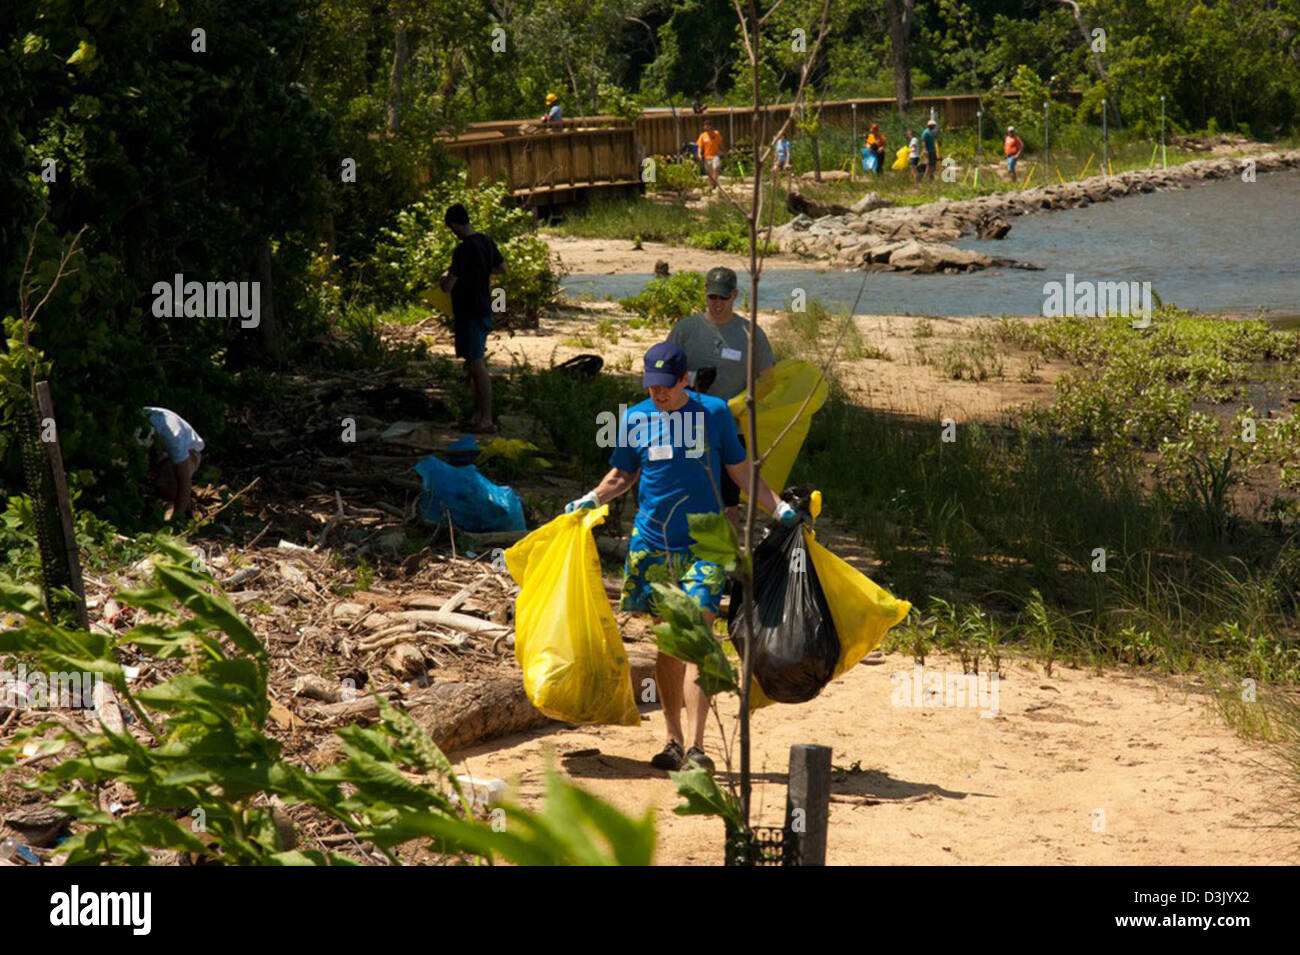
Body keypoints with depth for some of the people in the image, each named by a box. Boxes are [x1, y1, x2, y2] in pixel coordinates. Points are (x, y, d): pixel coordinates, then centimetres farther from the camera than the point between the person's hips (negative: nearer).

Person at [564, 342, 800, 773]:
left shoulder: (713, 412, 1)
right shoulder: (635, 418, 6)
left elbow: (740, 469, 10)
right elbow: (621, 475, 17)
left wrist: (780, 508, 5)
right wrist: (591, 499, 1)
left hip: (704, 544, -2)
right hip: (653, 544, 2)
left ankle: (695, 746, -16)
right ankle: (673, 741, 20)